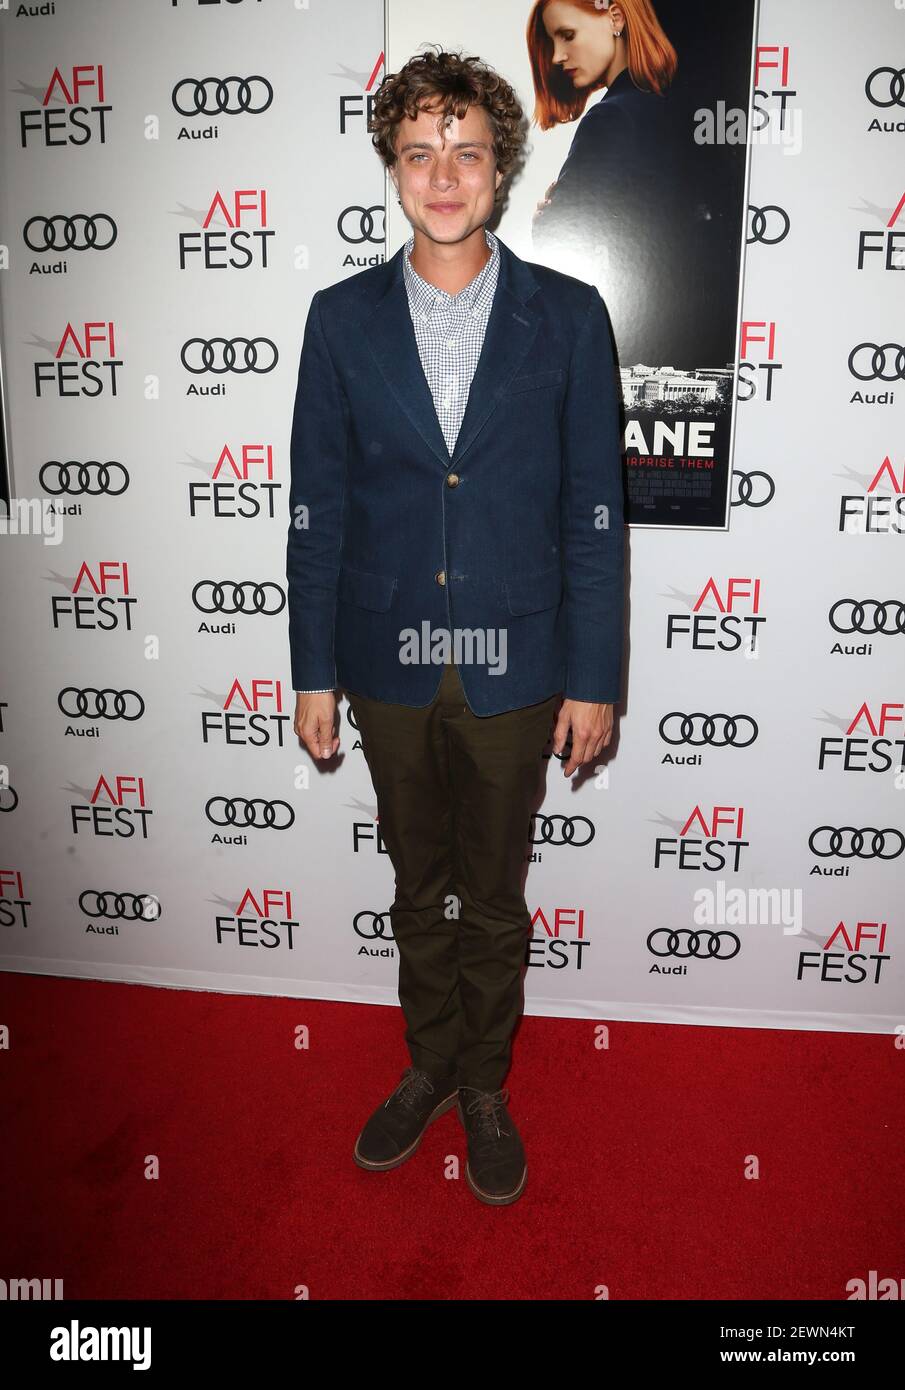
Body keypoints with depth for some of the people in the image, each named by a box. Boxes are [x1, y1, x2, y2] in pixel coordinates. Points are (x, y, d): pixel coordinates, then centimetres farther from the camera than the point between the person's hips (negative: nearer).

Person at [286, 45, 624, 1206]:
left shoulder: (568, 316, -2)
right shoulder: (343, 317, 1)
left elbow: (594, 512, -3)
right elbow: (316, 509, 2)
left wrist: (593, 678, -5)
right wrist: (314, 672, 0)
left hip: (513, 666, -1)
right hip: (389, 665, 2)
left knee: (494, 894, 14)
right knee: (417, 886, 18)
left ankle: (485, 1085, 37)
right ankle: (428, 1065, 41)